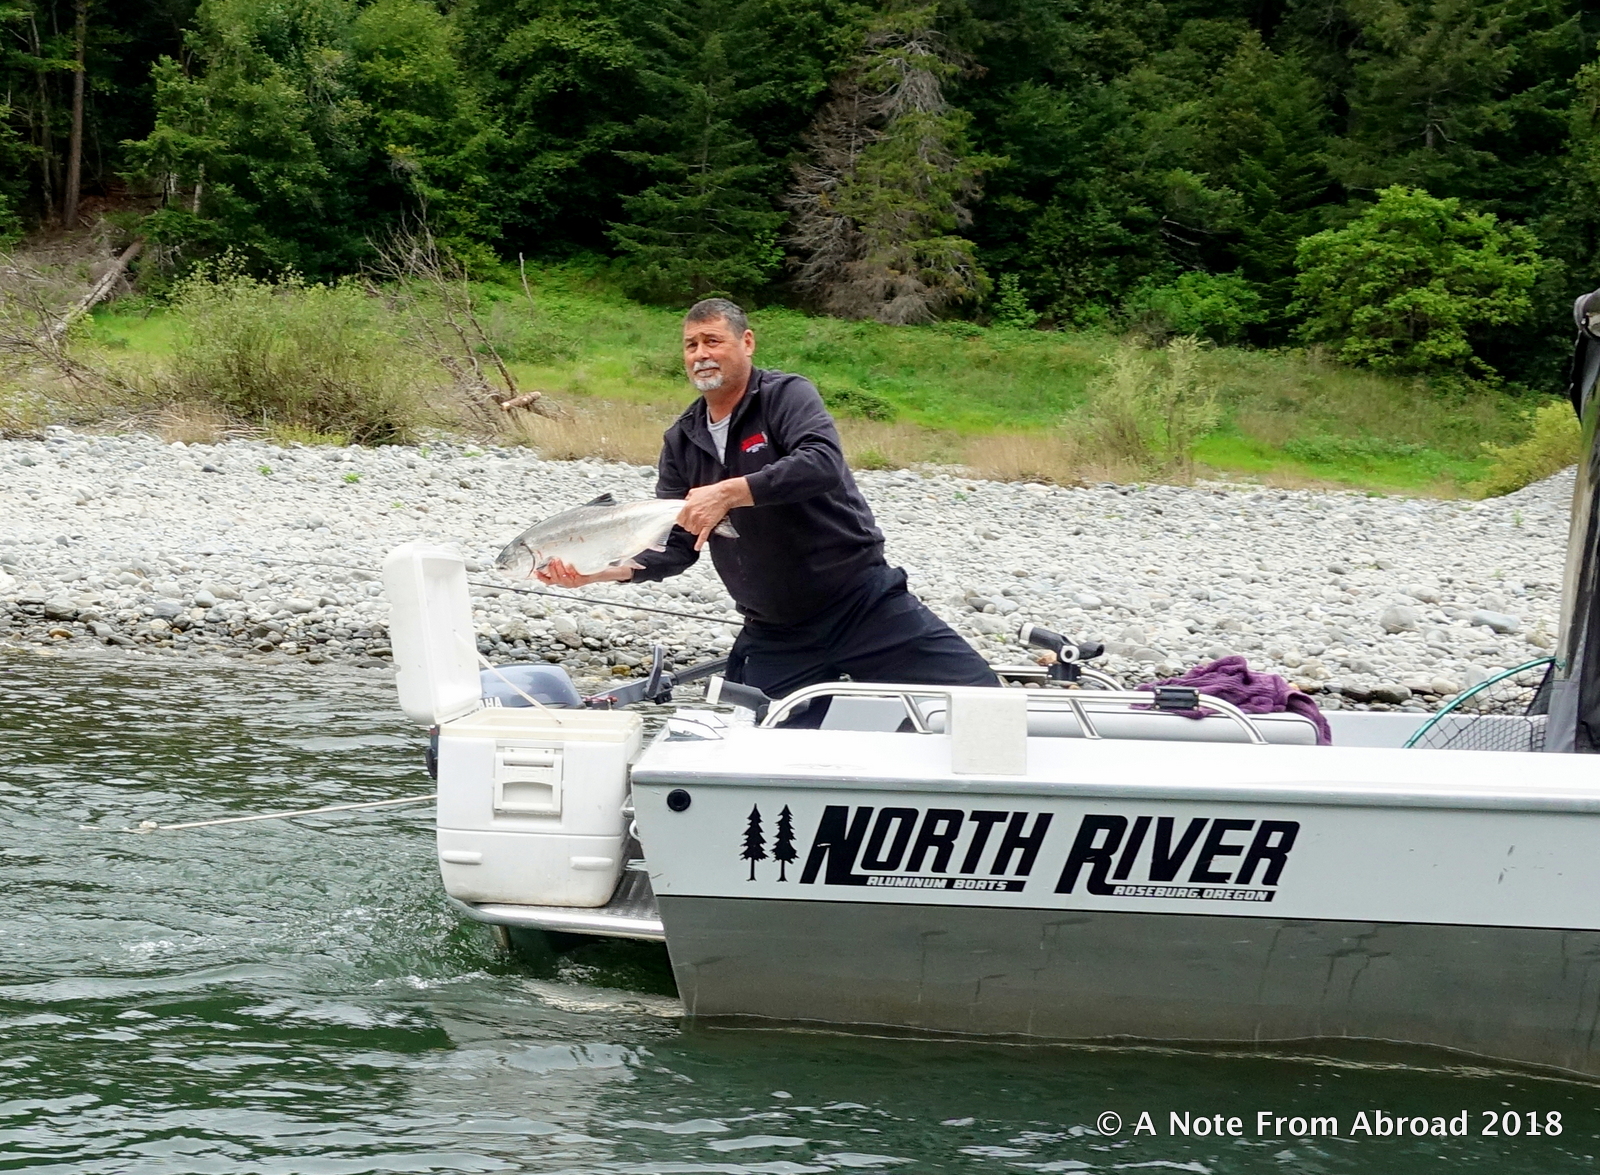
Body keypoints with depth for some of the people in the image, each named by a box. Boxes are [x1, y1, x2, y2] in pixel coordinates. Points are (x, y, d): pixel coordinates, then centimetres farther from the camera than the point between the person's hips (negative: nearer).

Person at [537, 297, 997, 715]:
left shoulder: (786, 395, -6)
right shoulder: (682, 440, 10)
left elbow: (823, 462, -26)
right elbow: (673, 546, 7)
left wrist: (728, 493, -31)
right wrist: (595, 570, -8)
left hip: (863, 603, -5)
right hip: (774, 636, 5)